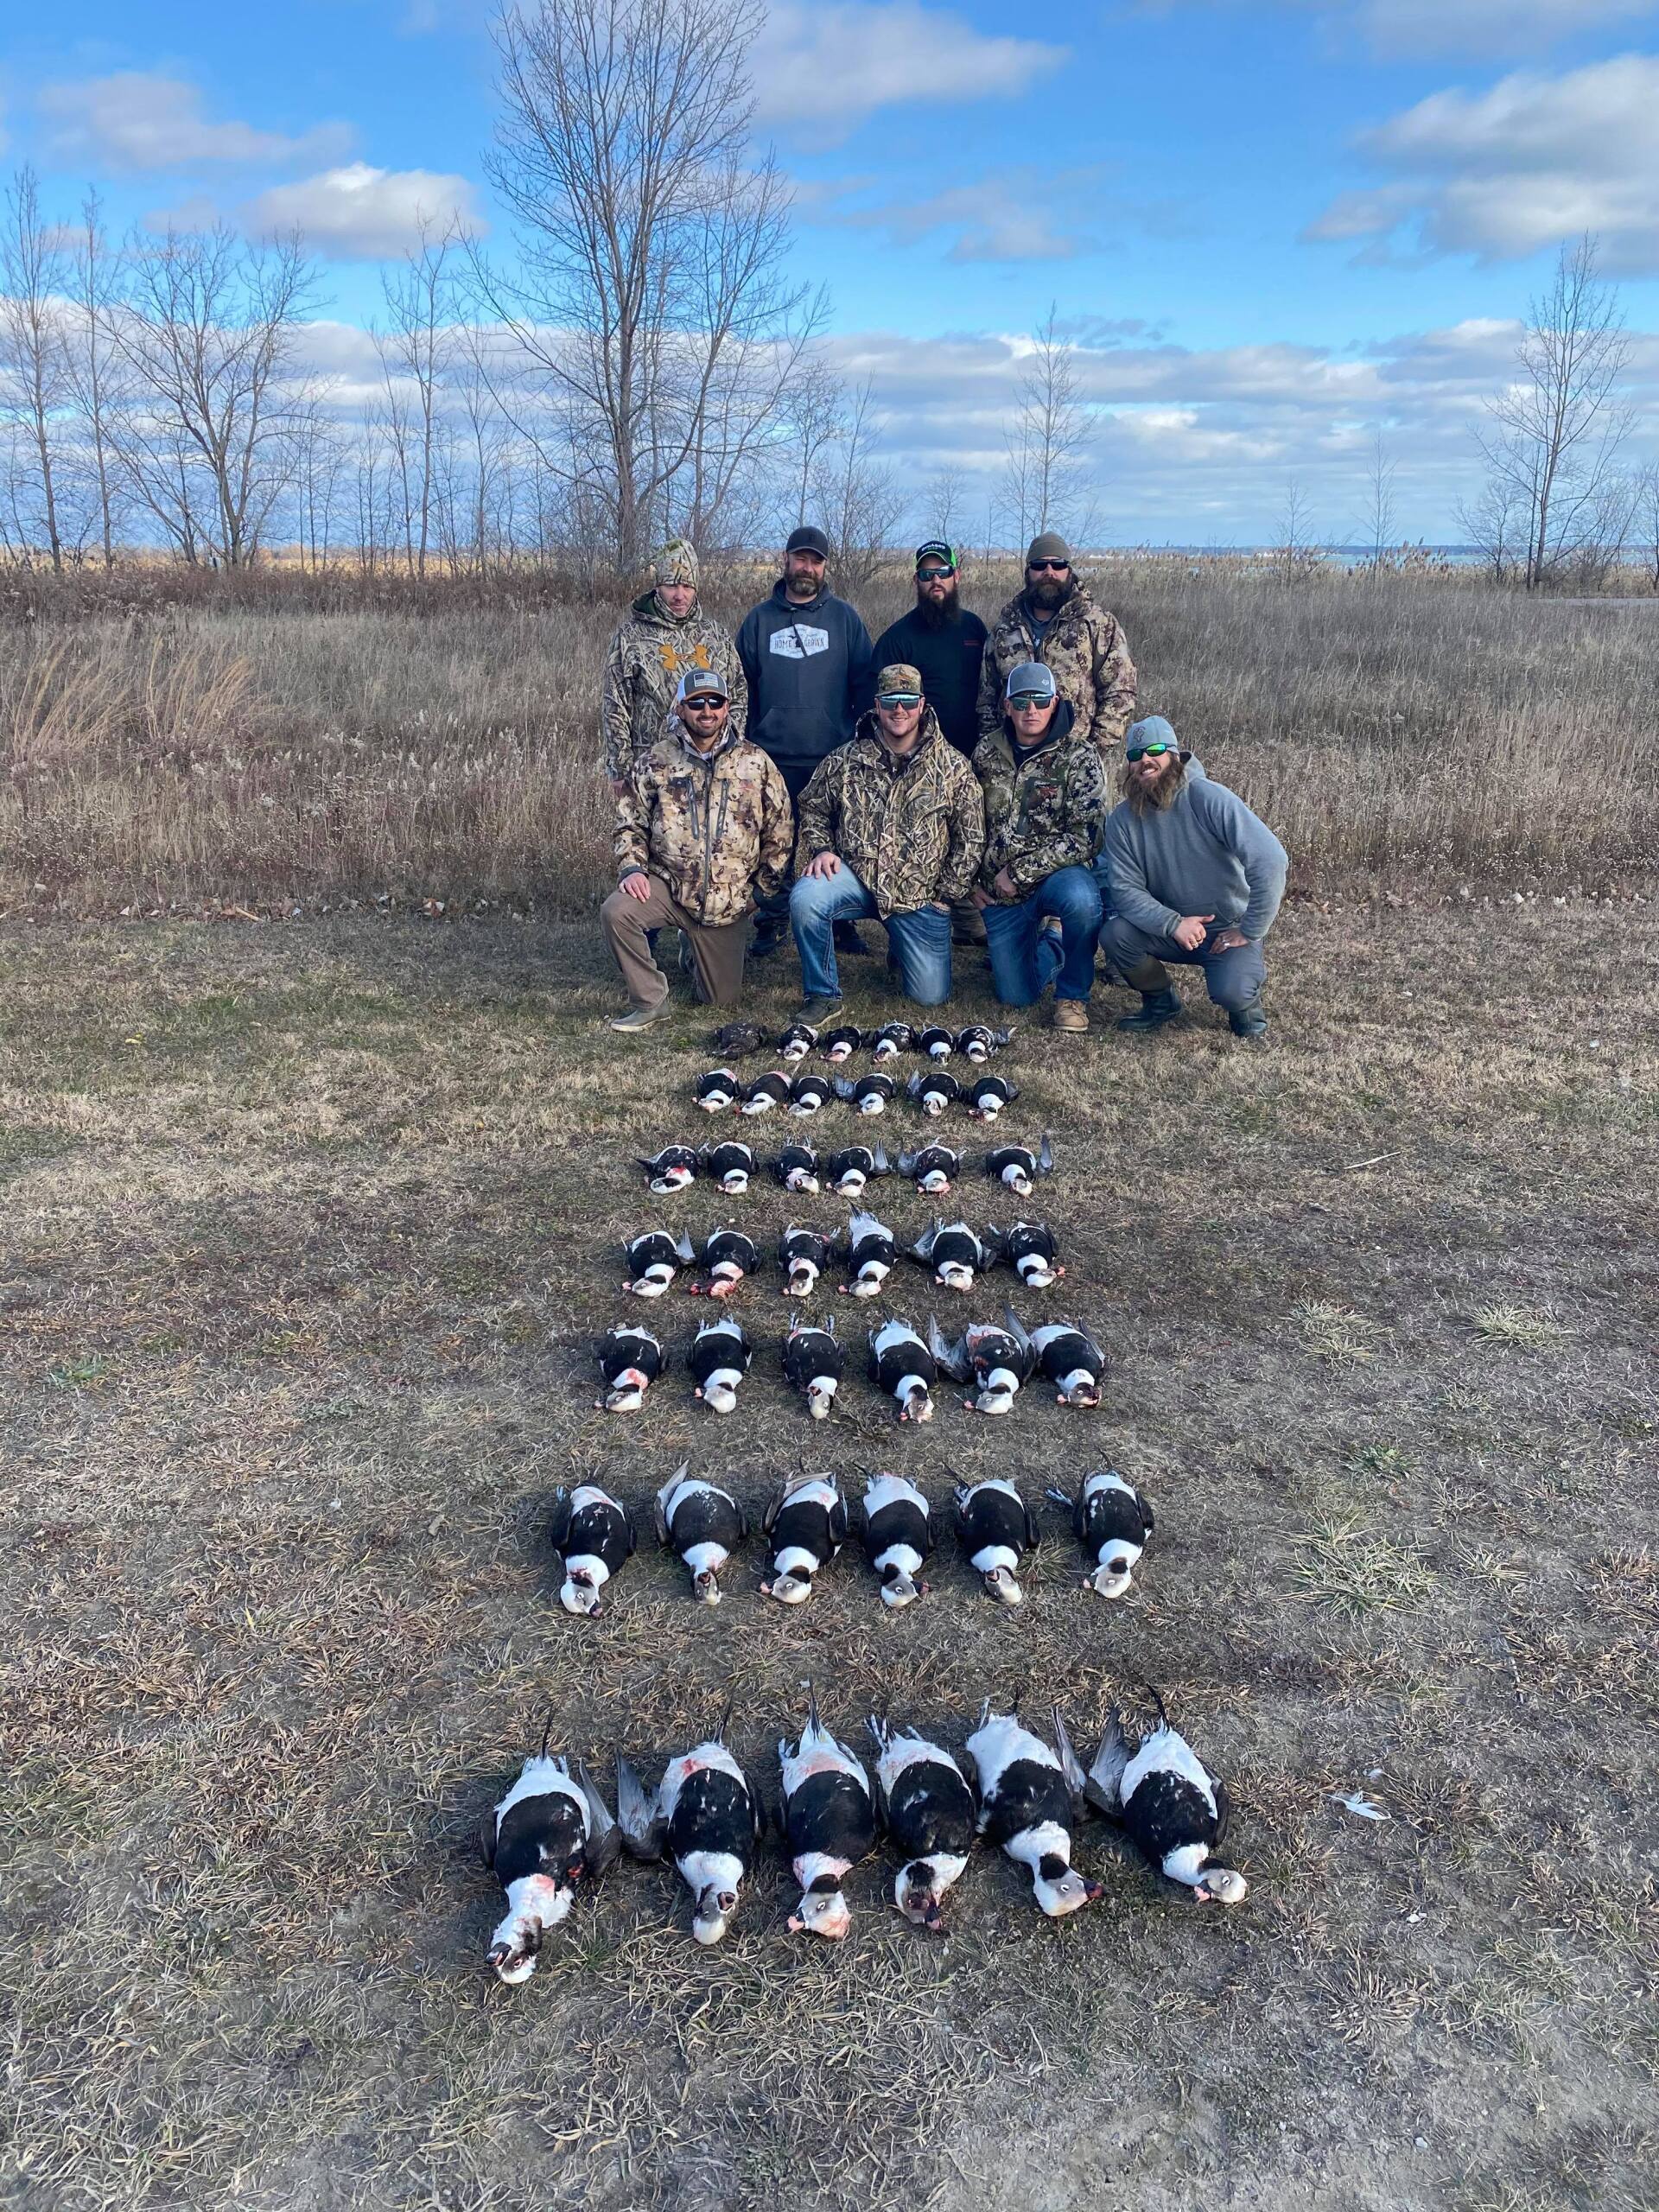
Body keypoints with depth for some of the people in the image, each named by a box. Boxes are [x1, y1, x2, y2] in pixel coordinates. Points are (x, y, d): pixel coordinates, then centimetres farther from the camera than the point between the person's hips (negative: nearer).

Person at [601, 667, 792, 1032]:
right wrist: (632, 868, -13)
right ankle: (648, 1001, -11)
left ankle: (696, 954, 43)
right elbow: (630, 822, 4)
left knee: (722, 999, 7)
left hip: (729, 901, 1)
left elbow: (779, 833, 4)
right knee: (616, 911, -32)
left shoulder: (756, 764, -1)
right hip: (667, 884, 0)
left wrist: (763, 889, 2)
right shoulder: (658, 760, 0)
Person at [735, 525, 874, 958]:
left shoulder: (845, 617, 6)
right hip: (774, 758, 1)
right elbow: (742, 687, 10)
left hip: (835, 756, 0)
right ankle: (771, 923, 14)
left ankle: (842, 922, 16)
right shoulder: (759, 619, 8)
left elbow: (864, 684, 6)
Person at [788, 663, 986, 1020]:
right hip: (855, 874, 0)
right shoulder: (844, 761, 2)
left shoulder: (953, 768, -1)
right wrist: (822, 849, -3)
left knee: (931, 995, -2)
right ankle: (823, 995, -12)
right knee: (805, 898, -33)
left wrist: (946, 894, -1)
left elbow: (971, 839, 2)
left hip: (920, 894, 0)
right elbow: (812, 809, 16)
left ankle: (901, 949, 35)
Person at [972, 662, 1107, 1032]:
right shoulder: (986, 753, 5)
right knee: (1016, 997, -1)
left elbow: (1085, 837, -18)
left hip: (1056, 874, -3)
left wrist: (1021, 873, -19)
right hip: (1000, 891, 4)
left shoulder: (1079, 756, -10)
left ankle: (1073, 994, -14)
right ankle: (1051, 948, 36)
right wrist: (971, 881, 9)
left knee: (1081, 899, -40)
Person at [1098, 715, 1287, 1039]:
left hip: (1229, 929, -4)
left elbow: (1270, 860, -24)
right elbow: (1126, 889, -11)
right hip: (1169, 929, 4)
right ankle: (1161, 1001, 5)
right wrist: (1174, 924, -27)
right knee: (1115, 933, -24)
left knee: (1230, 992, -30)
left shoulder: (1209, 799, -18)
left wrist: (1250, 932, -20)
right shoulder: (1122, 820, -6)